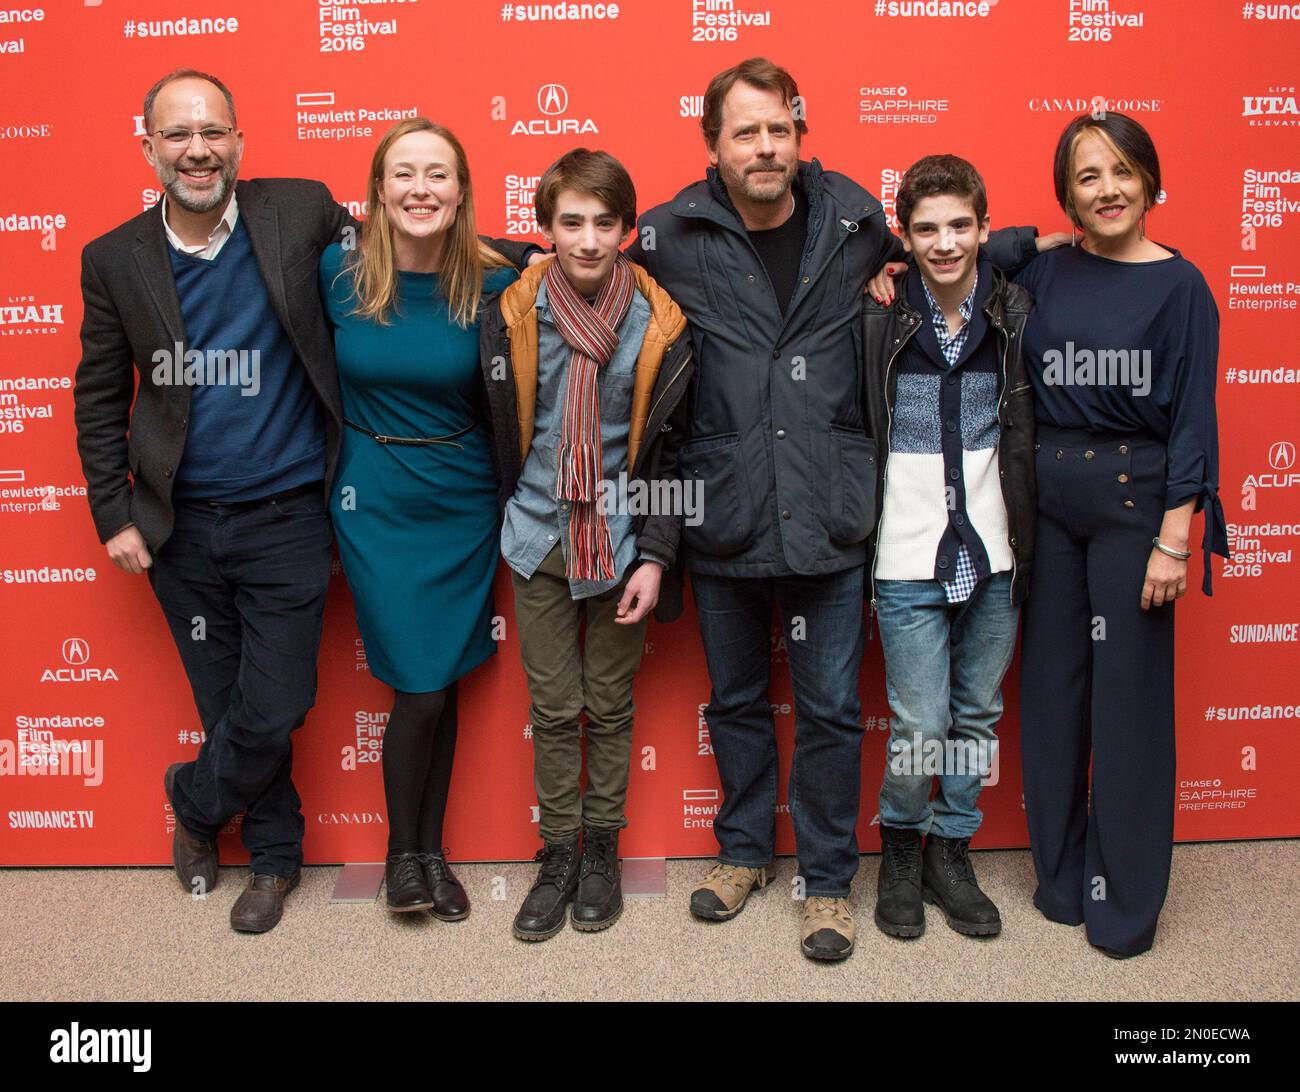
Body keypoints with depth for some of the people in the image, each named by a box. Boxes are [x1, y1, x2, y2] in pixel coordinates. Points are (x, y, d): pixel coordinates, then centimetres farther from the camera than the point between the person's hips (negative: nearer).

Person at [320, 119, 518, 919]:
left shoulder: (493, 286, -8)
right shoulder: (340, 274, -6)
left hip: (463, 502, 1)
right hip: (376, 502, -1)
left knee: (442, 684, 9)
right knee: (419, 689, -2)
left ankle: (433, 850, 28)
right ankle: (403, 850, 23)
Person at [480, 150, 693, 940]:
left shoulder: (660, 323, -7)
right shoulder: (513, 316, -5)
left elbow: (671, 450, -3)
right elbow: (500, 435, 6)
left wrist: (655, 556, -7)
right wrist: (517, 520, 9)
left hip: (622, 539, -1)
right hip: (540, 539, 1)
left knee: (611, 704, 11)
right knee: (553, 708, 8)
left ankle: (602, 848, 29)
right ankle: (557, 853, 24)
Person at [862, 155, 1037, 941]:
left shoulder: (1016, 312, 2)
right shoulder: (876, 316, -6)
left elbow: (1031, 430, 10)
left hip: (994, 553, 3)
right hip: (909, 559, -3)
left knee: (979, 717, 13)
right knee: (920, 725, -1)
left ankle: (951, 852, 34)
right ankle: (901, 847, 27)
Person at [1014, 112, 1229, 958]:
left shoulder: (1179, 285, -4)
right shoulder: (1044, 274, 5)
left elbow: (1192, 417, -6)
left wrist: (1173, 538, -12)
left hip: (1133, 498, -3)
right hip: (1045, 494, 4)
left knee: (1128, 693, 2)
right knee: (1051, 684, 9)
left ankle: (1125, 896, 16)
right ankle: (1060, 873, 25)